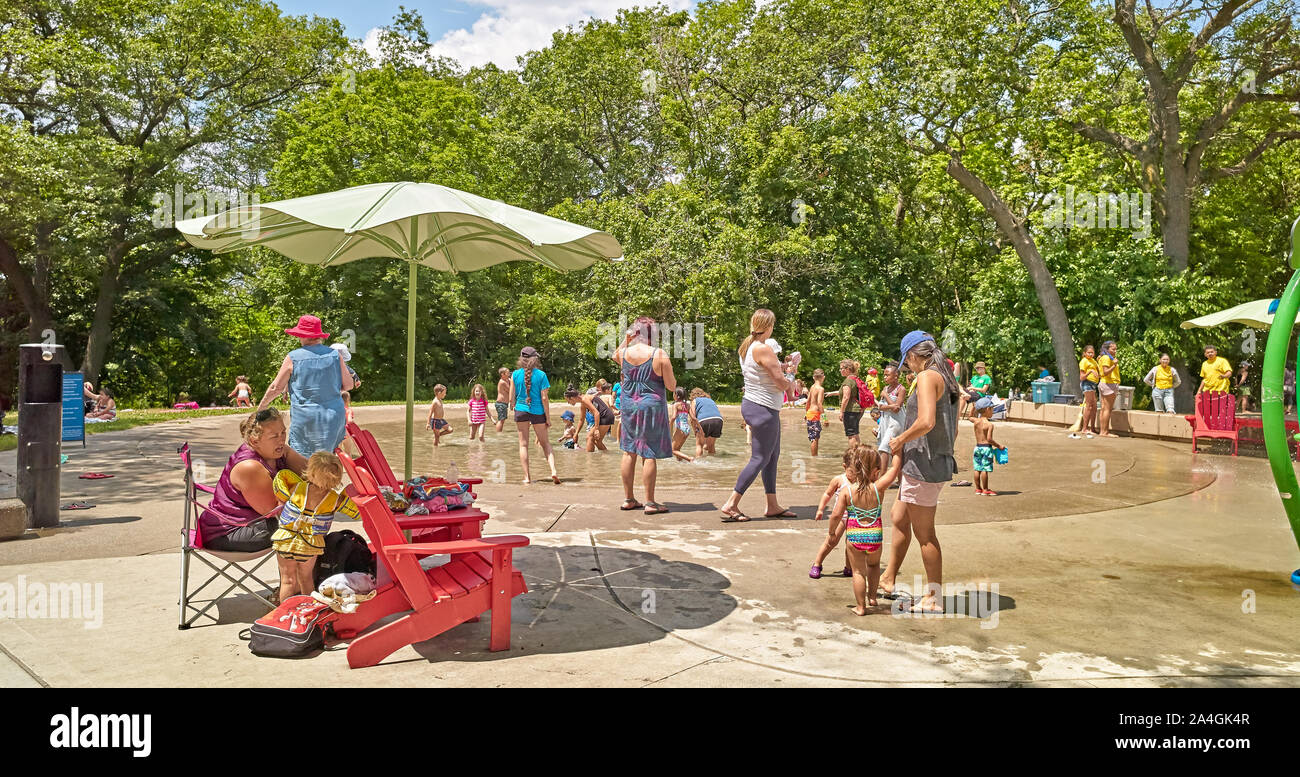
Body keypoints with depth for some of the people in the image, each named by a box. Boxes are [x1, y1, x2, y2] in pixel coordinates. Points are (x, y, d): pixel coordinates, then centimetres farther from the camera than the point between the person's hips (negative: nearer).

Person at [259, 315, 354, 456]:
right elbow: (348, 385, 4)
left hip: (305, 420, -3)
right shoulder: (335, 355, 1)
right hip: (335, 417, 3)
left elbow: (276, 388, 3)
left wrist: (261, 406, 20)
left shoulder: (293, 358, -5)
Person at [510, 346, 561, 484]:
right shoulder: (541, 375, -5)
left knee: (523, 444, 8)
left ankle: (527, 477, 5)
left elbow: (511, 398, 1)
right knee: (545, 443, 11)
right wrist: (548, 417, -1)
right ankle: (553, 470, -7)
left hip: (521, 411, 1)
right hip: (537, 411, -1)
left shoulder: (515, 374, -1)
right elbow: (544, 398, -7)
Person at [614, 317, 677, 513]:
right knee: (649, 455, -1)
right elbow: (671, 386, -8)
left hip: (628, 406, 5)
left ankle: (628, 499, 19)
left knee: (629, 453, 12)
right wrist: (668, 372, 10)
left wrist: (625, 341, 18)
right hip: (651, 408, -4)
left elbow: (615, 356, 27)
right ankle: (650, 502, 3)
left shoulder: (623, 353, 0)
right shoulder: (659, 355, -12)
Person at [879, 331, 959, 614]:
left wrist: (900, 440, -12)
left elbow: (926, 422, -28)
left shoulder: (927, 377, -14)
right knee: (899, 519, 20)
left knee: (924, 532, 1)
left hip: (923, 465, -10)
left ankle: (934, 598, 11)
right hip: (936, 462, 10)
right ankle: (888, 580, 32)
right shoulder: (947, 379, 14)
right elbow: (953, 430, 17)